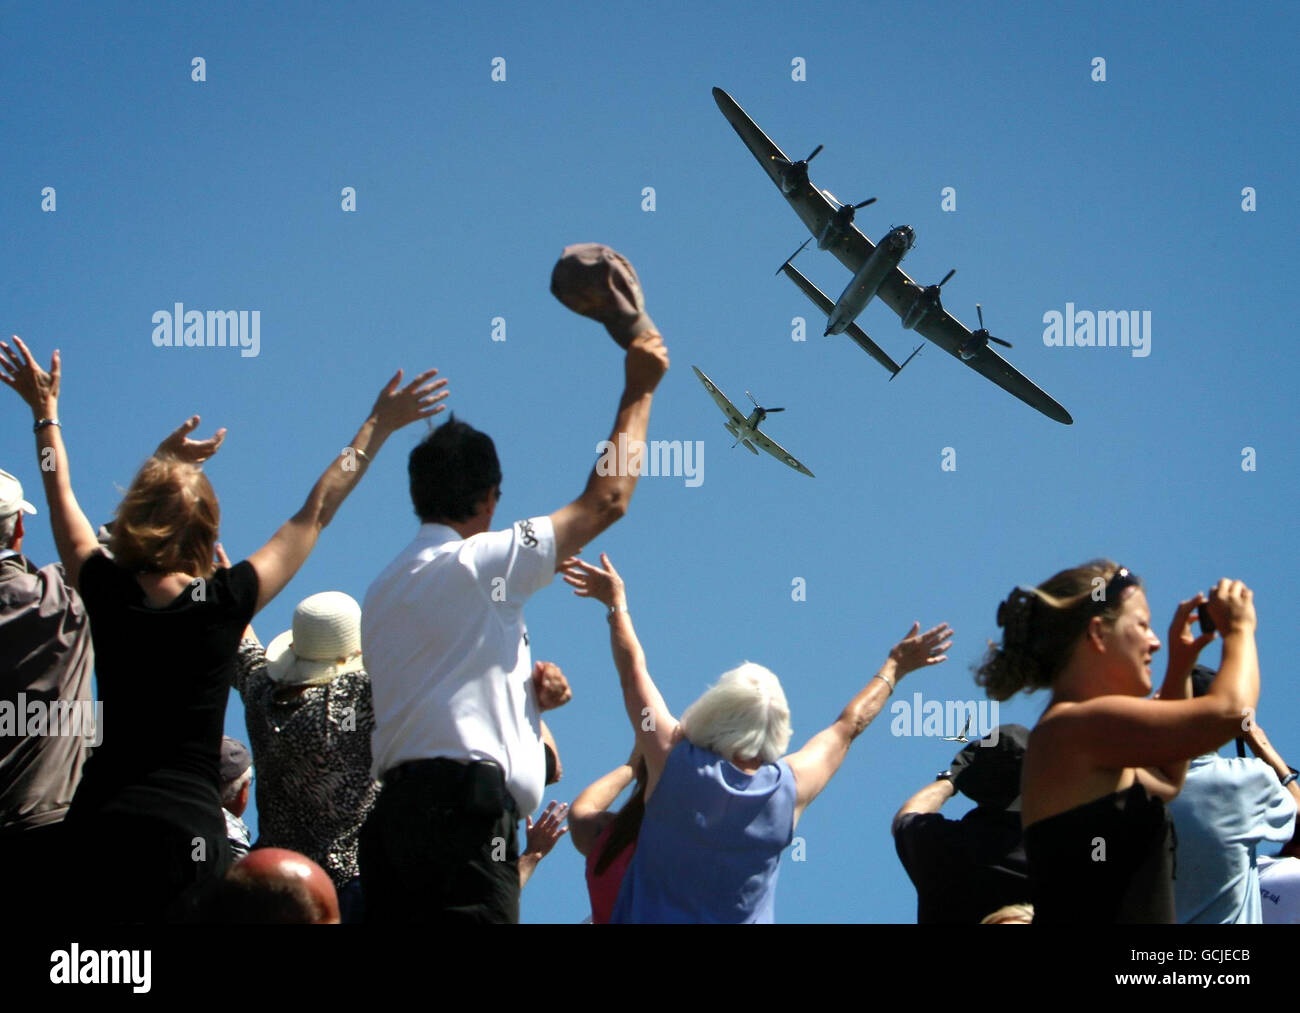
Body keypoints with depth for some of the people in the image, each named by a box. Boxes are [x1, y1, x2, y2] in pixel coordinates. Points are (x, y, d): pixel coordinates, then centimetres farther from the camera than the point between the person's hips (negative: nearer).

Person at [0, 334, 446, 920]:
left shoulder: (106, 592, 3)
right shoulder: (225, 602, -3)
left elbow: (61, 497, 22)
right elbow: (314, 516, 10)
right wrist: (376, 429, 21)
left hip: (96, 821, 3)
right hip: (186, 827, -3)